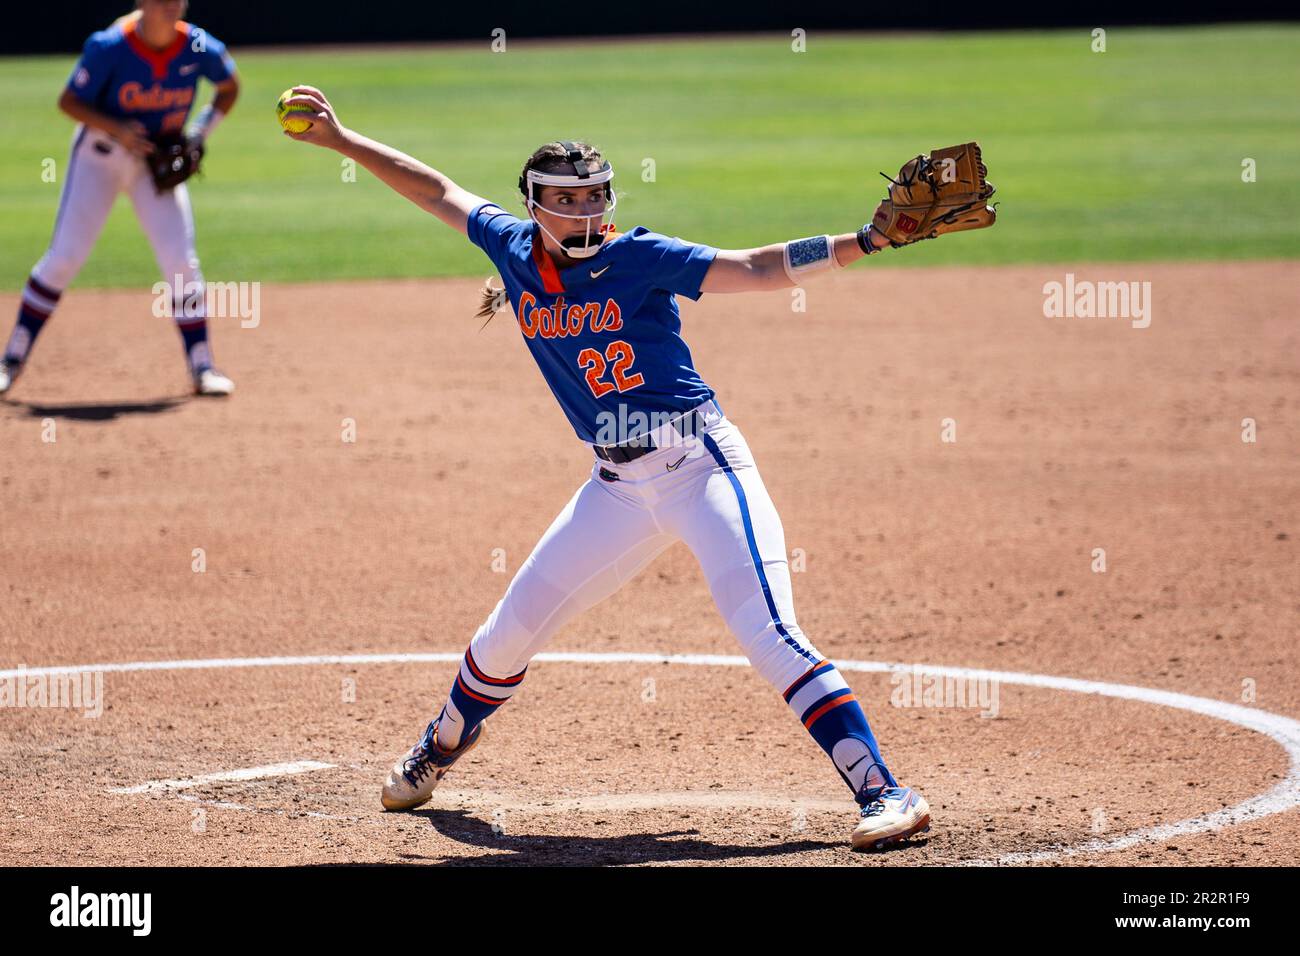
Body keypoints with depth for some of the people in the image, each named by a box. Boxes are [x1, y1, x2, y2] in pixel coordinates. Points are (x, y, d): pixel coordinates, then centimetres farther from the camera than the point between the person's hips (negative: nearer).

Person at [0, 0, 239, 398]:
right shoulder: (110, 47, -22)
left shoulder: (197, 46, -13)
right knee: (64, 256, -7)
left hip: (159, 161, 2)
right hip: (101, 153, -2)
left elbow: (230, 87, 6)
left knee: (181, 260, -7)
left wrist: (199, 133, -6)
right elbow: (69, 101, -13)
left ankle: (202, 368, 3)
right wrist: (115, 128, -27)